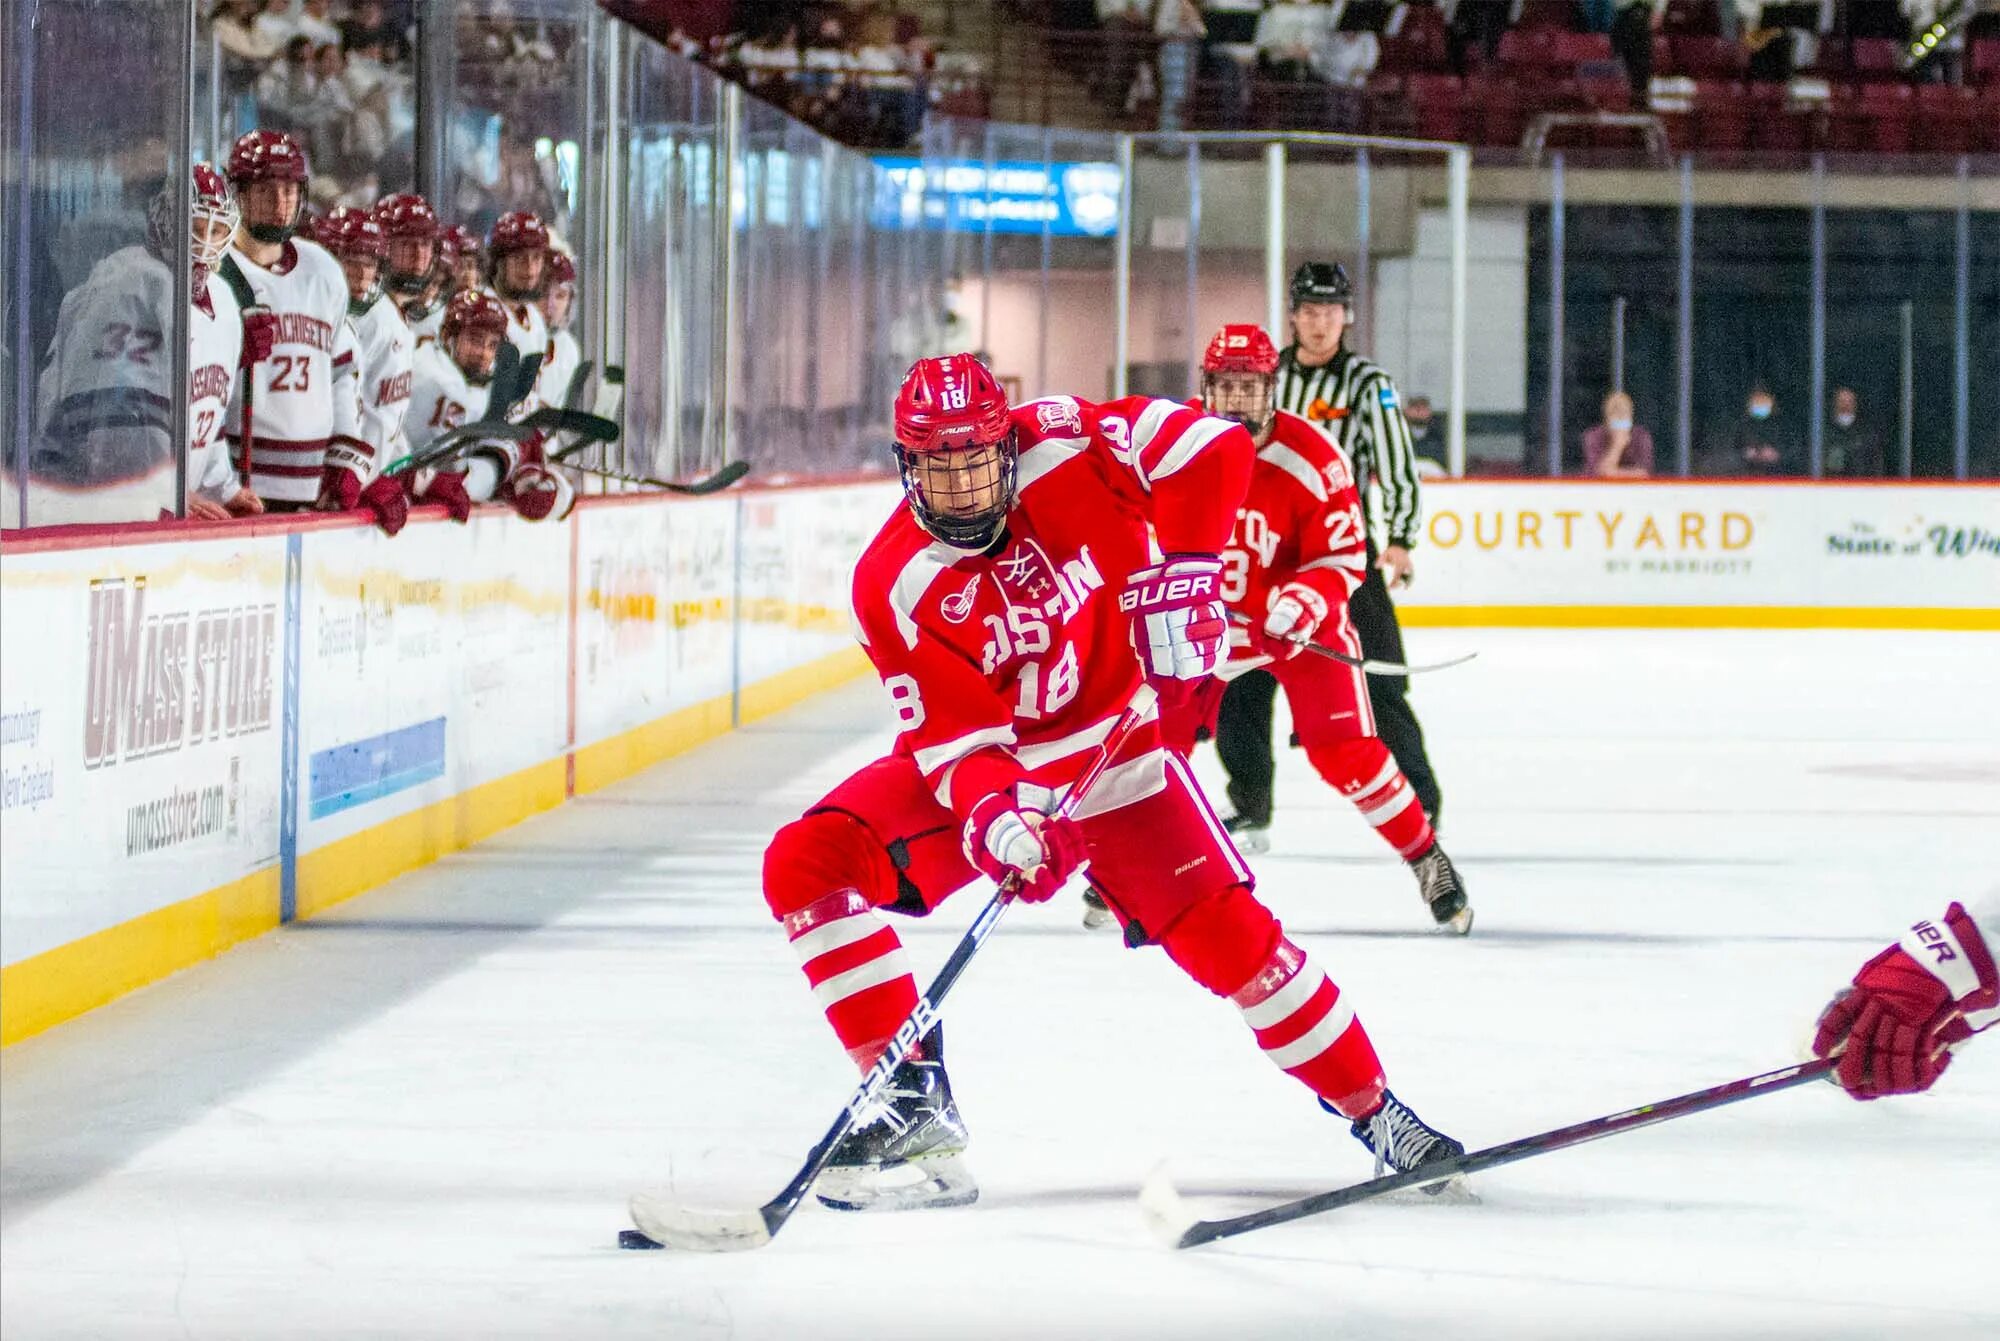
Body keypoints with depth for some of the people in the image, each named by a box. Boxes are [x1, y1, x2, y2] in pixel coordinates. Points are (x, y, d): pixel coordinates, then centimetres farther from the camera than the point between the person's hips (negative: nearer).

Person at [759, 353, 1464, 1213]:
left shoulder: (1062, 448, -21)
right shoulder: (895, 586, -21)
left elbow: (1210, 447, -16)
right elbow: (954, 737, -24)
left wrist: (1178, 571, -25)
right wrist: (995, 815, -44)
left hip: (1110, 747, -1)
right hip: (983, 763, 1)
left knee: (1228, 935, -11)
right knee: (806, 863, -20)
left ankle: (1371, 1108, 7)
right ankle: (914, 1098, -18)